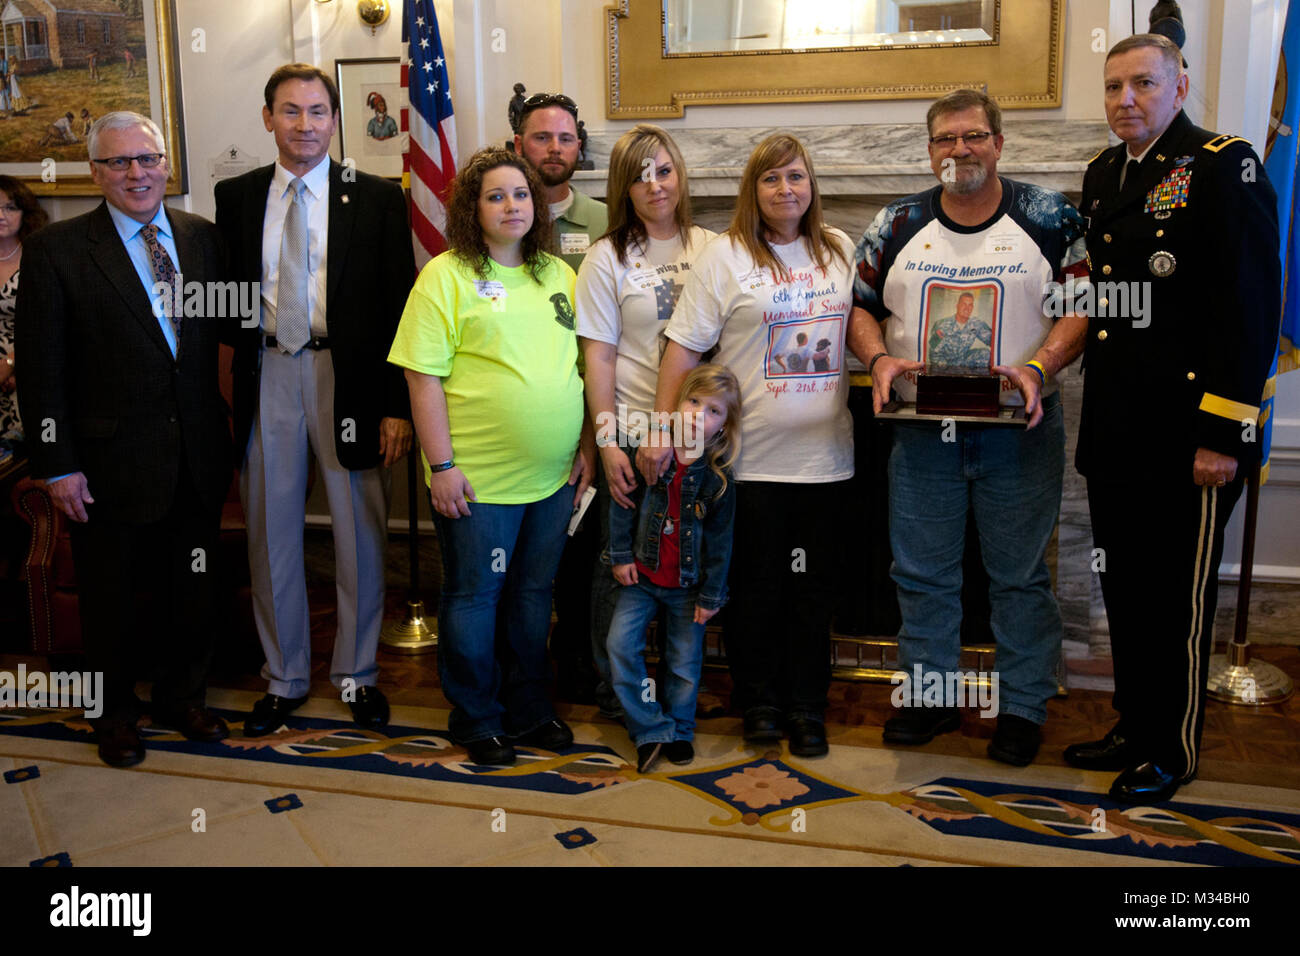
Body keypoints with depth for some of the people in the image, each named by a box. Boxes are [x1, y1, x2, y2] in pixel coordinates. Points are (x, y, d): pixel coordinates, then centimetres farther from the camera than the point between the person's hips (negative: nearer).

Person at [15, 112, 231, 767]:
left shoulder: (203, 237, 5)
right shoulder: (54, 250, -7)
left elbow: (225, 329, 7)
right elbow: (41, 368, -8)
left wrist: (227, 438, 2)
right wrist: (56, 465, -11)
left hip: (198, 459, 4)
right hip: (110, 461, -3)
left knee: (192, 591, 16)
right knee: (110, 598, 13)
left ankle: (182, 697, 37)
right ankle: (116, 714, 33)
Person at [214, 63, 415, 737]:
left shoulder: (376, 199, 0)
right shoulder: (236, 197, 8)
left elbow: (399, 306, -2)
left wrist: (397, 405, -8)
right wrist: (228, 393, 0)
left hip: (348, 377, -2)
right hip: (267, 378, 2)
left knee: (359, 533, 7)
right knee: (271, 535, 10)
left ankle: (357, 674, 25)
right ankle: (285, 677, 27)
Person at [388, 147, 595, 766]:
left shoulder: (558, 275, 10)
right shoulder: (446, 276, -5)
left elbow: (582, 366, 15)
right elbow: (424, 377, -9)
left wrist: (587, 448, 10)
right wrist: (442, 465, -13)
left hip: (553, 476, 5)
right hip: (478, 479, -5)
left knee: (533, 596, 16)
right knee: (474, 597, 8)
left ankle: (529, 710, 32)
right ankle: (477, 720, 25)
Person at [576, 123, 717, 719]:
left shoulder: (710, 248, 7)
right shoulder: (607, 258, 0)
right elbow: (599, 357, -4)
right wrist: (607, 443, -10)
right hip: (632, 435, -2)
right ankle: (615, 693, 21)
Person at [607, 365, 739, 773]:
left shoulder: (719, 477, -11)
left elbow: (720, 540, -6)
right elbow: (622, 505, 0)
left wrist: (710, 596, -5)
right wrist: (621, 556, -2)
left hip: (688, 583, -1)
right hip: (643, 572, 1)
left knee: (685, 658, 8)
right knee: (621, 643, -8)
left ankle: (678, 729, 29)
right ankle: (651, 728, 5)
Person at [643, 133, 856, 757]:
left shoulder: (839, 250, 9)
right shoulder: (725, 256, -4)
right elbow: (684, 347, -8)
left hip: (824, 454, 3)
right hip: (752, 456, -3)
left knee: (814, 584, 10)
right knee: (756, 584, 7)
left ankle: (808, 706, 24)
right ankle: (758, 701, 25)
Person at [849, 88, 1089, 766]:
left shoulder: (1048, 218, -1)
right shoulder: (897, 225, 5)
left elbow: (1085, 305, -4)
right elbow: (859, 306, 8)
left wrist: (1039, 367, -19)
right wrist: (880, 359, -10)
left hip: (1017, 431, -2)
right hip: (922, 433, 2)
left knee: (1020, 575, 6)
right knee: (922, 573, 10)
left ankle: (1023, 706, 21)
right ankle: (929, 694, 26)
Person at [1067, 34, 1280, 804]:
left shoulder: (1224, 166, -8)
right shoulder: (1103, 176, 13)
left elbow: (1252, 305, -14)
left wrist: (1223, 433, -18)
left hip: (1186, 435, -7)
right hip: (1114, 430, 7)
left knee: (1178, 597, 5)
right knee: (1126, 588, 15)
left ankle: (1173, 751, 20)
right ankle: (1134, 728, 31)